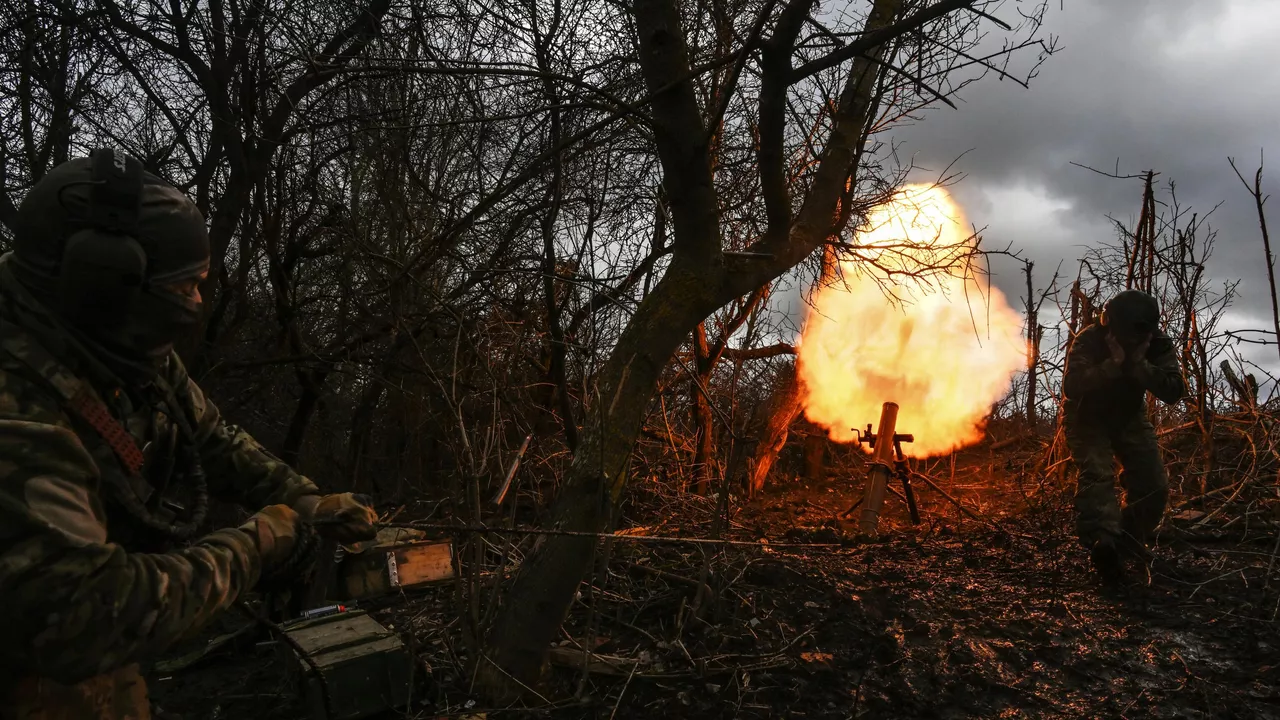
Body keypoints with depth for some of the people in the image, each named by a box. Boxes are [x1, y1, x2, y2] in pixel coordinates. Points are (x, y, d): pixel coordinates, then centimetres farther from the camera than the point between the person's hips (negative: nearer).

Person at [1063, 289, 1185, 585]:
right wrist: (1114, 363, -44)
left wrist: (1140, 365, -38)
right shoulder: (1089, 340, -28)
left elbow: (1173, 391, -27)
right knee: (1097, 474, -27)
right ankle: (1103, 543, -41)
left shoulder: (1158, 344, -18)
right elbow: (1071, 386, -40)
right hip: (1088, 419, -4)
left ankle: (1131, 540, 18)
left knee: (1154, 484, -3)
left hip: (1130, 418, 4)